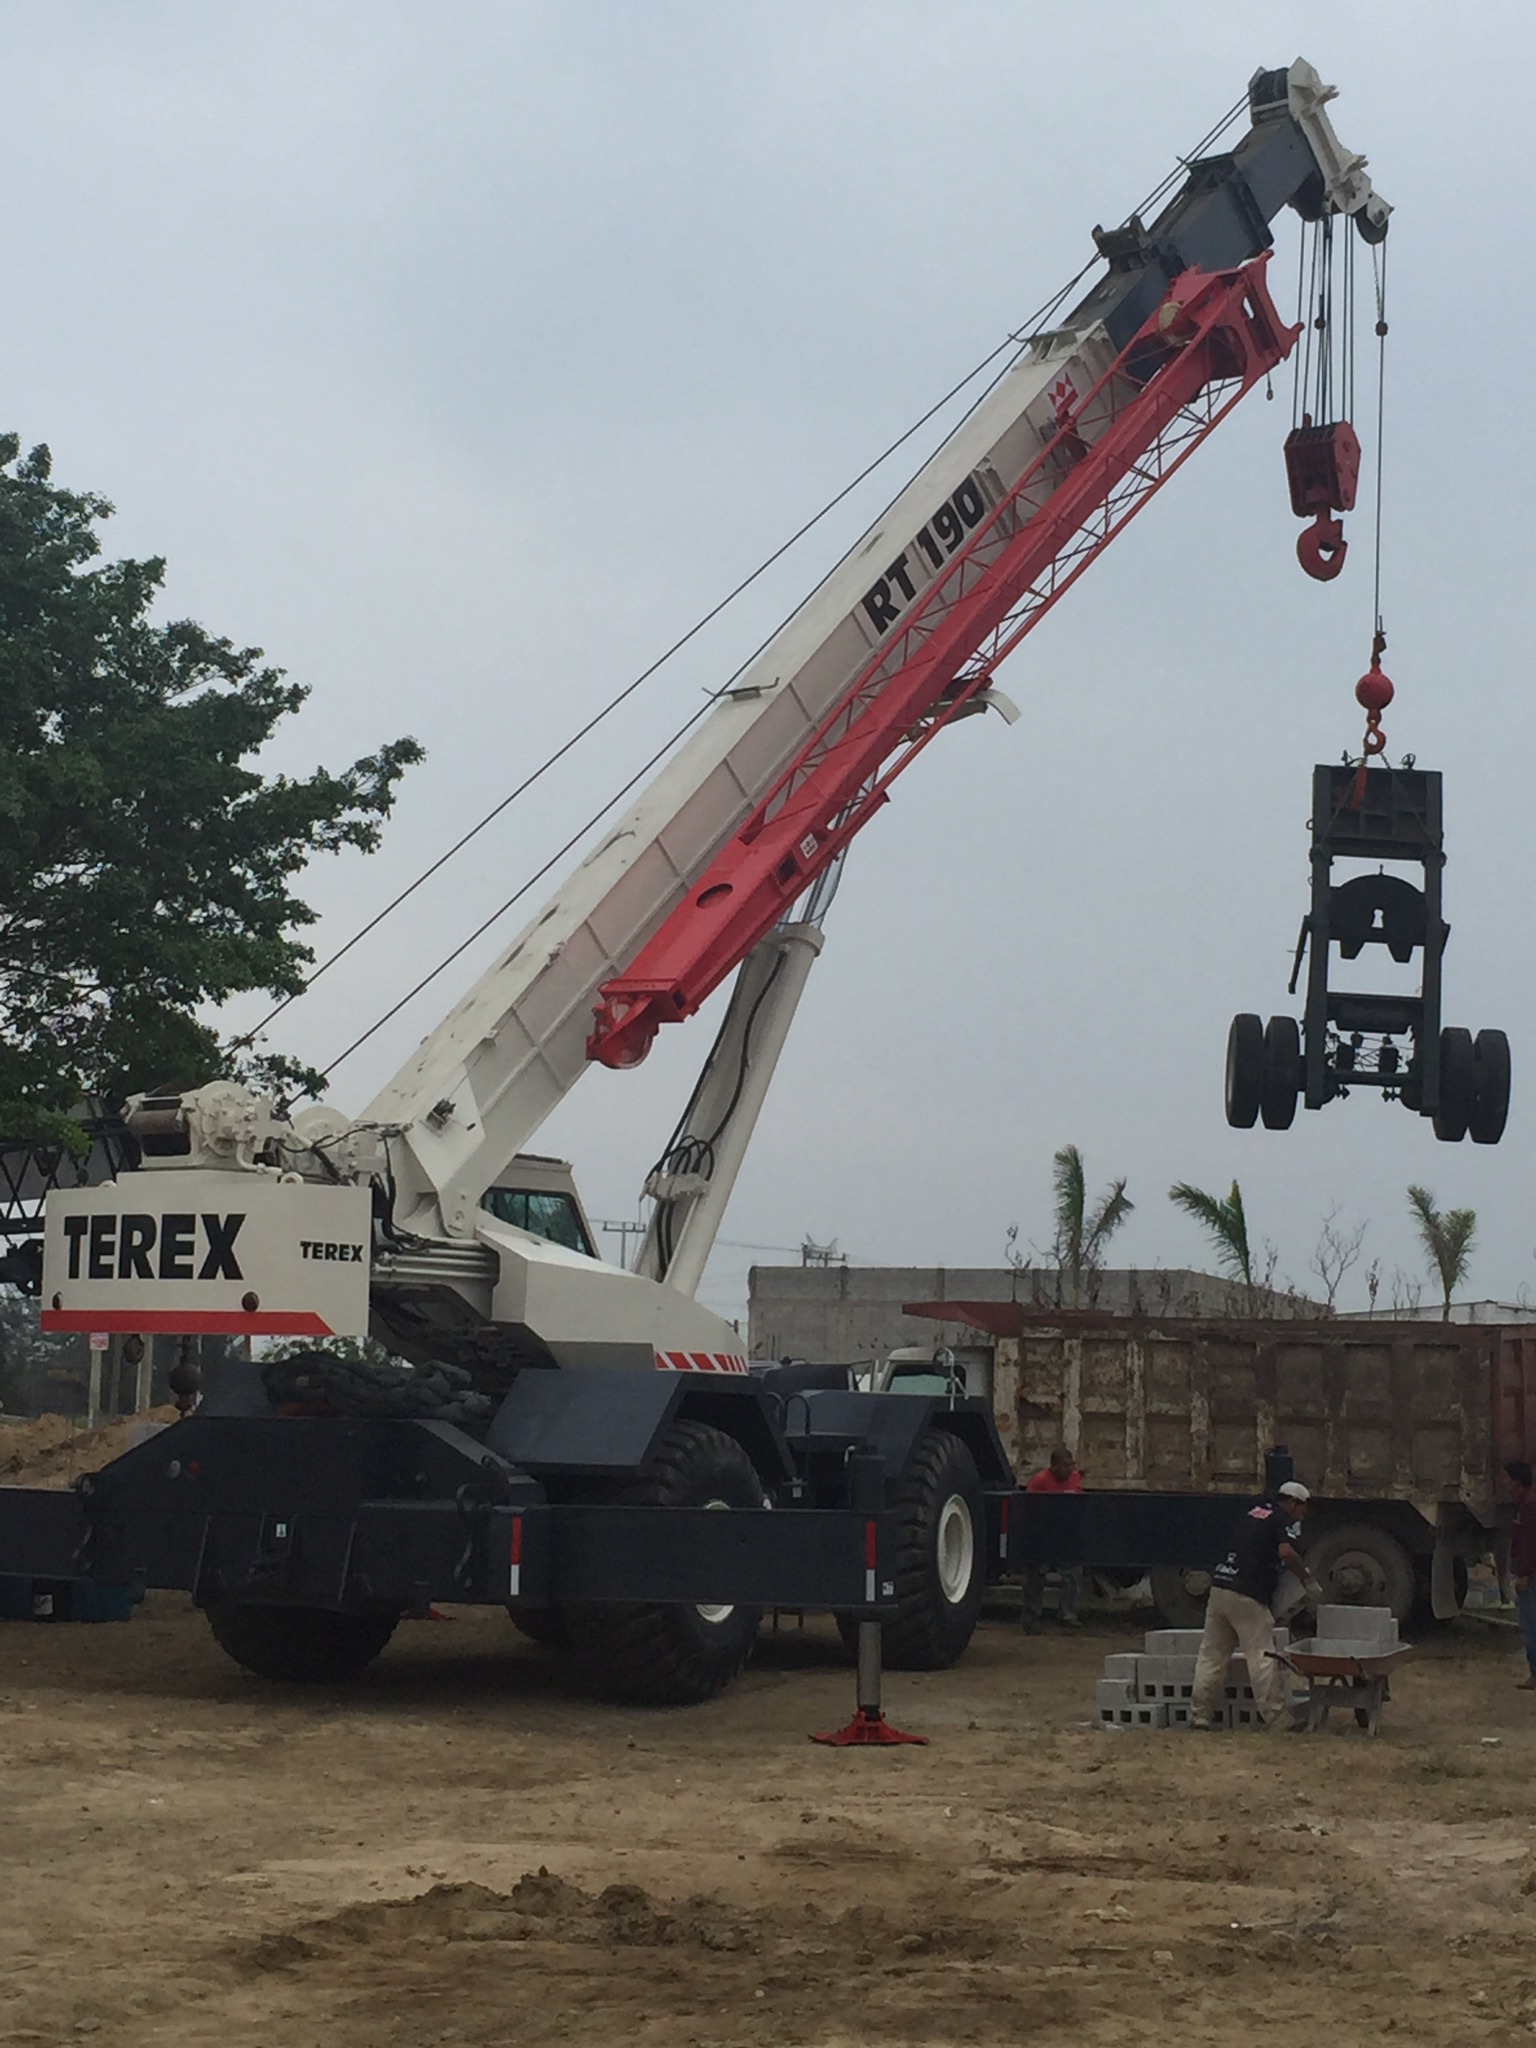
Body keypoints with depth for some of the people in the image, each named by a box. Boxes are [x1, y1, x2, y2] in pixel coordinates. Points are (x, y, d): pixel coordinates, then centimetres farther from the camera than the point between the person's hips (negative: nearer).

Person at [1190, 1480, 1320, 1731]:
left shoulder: (1254, 1513, 21)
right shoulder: (1284, 1521, -2)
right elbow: (1286, 1552, -20)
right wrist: (1307, 1579, -8)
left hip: (1219, 1587, 7)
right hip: (1248, 1596, -7)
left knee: (1211, 1654, 10)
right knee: (1262, 1657, -3)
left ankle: (1200, 1714, 11)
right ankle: (1276, 1718, -2)